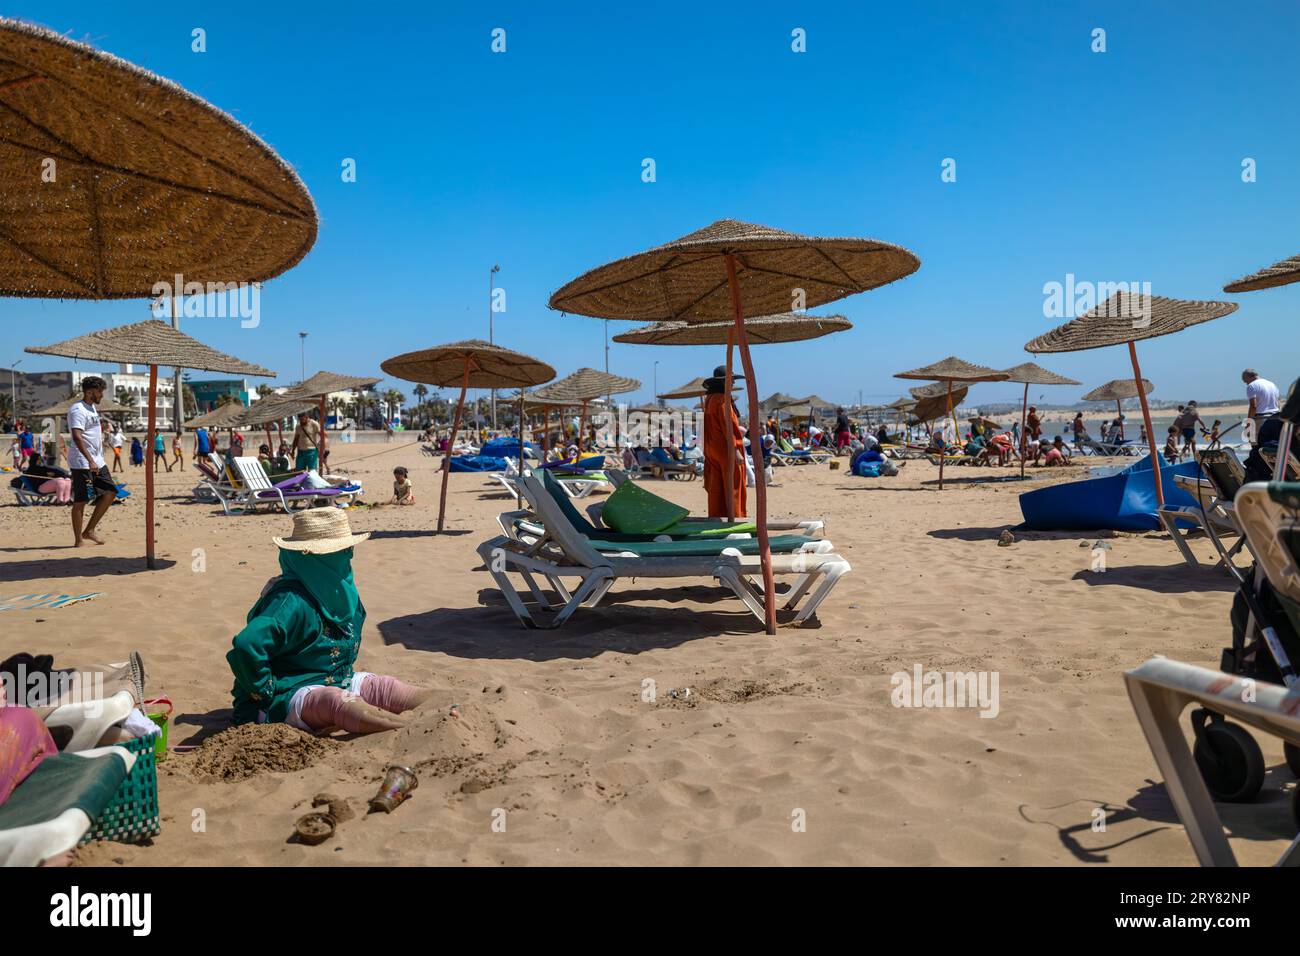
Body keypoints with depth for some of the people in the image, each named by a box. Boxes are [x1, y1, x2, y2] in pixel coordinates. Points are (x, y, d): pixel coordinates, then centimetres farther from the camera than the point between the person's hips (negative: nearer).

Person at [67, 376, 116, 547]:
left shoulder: (92, 407, 16)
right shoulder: (78, 410, -14)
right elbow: (77, 437, -26)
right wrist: (90, 461, -33)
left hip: (97, 462, 9)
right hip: (82, 463, -9)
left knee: (110, 492, 8)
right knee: (81, 501, -4)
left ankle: (89, 531, 14)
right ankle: (78, 541, 2)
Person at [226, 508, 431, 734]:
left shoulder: (342, 590, 7)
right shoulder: (292, 602, -23)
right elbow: (246, 646, -36)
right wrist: (268, 693, -22)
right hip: (290, 696, -10)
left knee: (387, 689, -11)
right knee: (343, 705, -38)